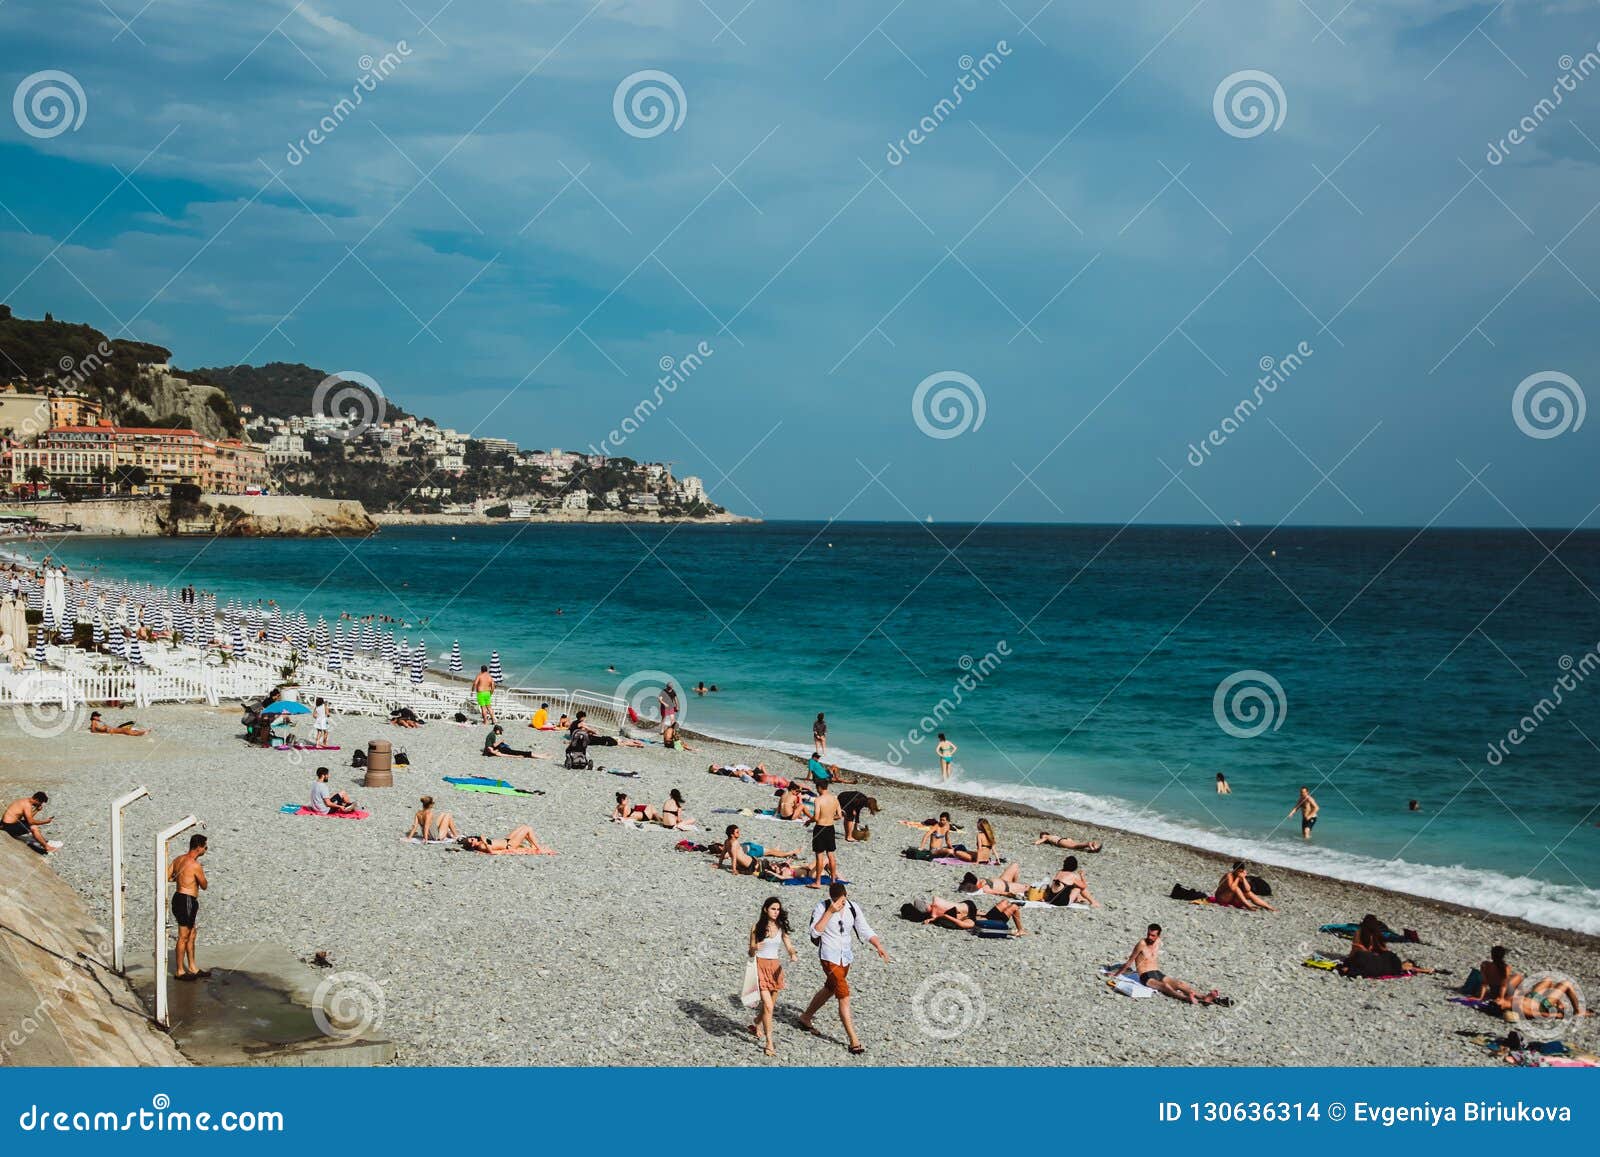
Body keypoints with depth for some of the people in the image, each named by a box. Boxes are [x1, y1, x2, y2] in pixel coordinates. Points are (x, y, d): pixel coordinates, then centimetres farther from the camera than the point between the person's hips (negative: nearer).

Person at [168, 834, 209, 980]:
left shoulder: (179, 859, 6)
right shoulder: (195, 865, -20)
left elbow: (167, 877, 11)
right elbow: (204, 886, -9)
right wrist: (201, 877, 11)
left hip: (179, 897, 9)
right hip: (187, 901, -9)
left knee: (191, 935, 17)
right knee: (183, 937, 1)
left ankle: (193, 968, 25)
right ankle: (179, 971, 10)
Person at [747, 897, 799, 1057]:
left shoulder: (781, 928, 6)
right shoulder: (757, 927, -3)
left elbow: (789, 947, 2)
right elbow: (751, 953, 1)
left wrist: (794, 955, -21)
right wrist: (754, 948, -22)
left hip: (775, 967, 4)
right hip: (761, 966, -4)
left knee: (768, 1005, 15)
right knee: (768, 1006, -14)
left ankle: (757, 1026, 45)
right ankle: (769, 1043, -10)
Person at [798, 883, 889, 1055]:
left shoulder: (853, 907, -3)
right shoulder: (822, 907, -15)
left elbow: (865, 931, -2)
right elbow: (815, 932, -24)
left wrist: (879, 947, -16)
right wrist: (830, 912, -30)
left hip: (846, 956, 6)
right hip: (829, 956, -6)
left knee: (830, 989, 23)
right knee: (844, 997, -12)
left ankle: (805, 1018, 45)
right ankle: (854, 1041, -10)